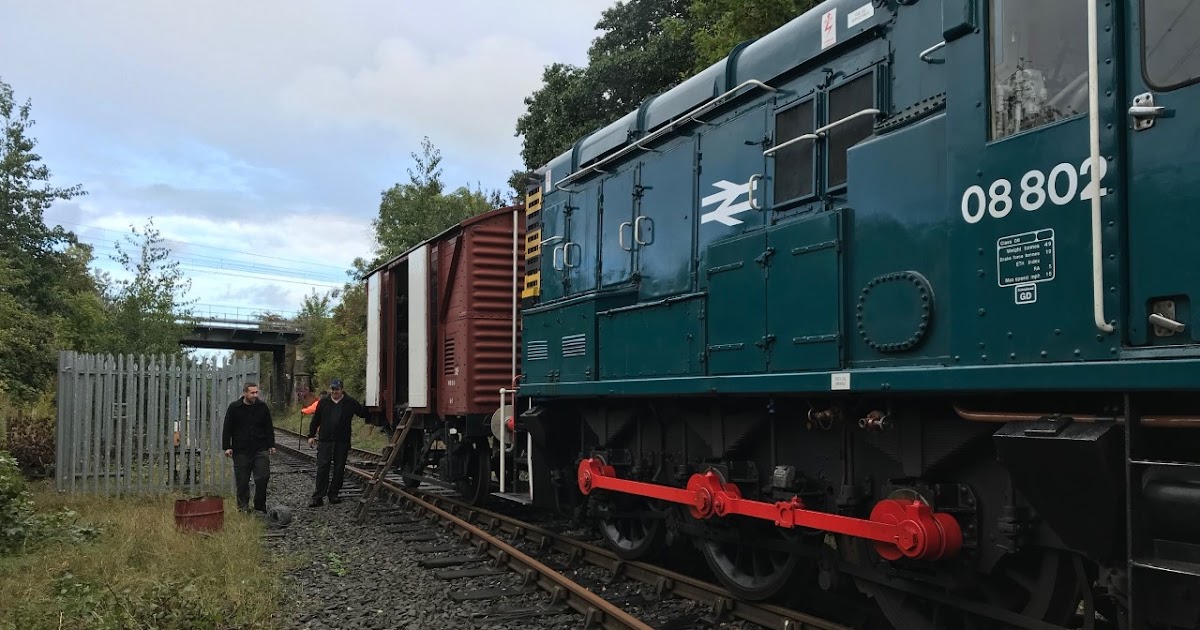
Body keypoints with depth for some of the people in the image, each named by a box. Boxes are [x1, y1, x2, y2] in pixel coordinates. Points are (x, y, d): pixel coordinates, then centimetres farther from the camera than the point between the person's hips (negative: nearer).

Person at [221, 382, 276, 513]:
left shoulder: (262, 406, 5)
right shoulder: (234, 407, -1)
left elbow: (269, 427, 11)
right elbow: (227, 429, 2)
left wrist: (271, 445, 8)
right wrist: (227, 447, -4)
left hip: (260, 449, 1)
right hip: (241, 451, -1)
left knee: (263, 478, -4)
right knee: (242, 481, 5)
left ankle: (260, 507, 8)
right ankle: (243, 506, 18)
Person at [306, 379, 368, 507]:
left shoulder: (350, 403, 4)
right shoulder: (323, 403, 8)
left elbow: (364, 413, 7)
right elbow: (315, 420, 14)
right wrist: (311, 435, 12)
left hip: (342, 442, 0)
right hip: (325, 441, 0)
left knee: (339, 469, 5)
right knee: (322, 468, -6)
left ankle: (333, 494, 16)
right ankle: (318, 497, -6)